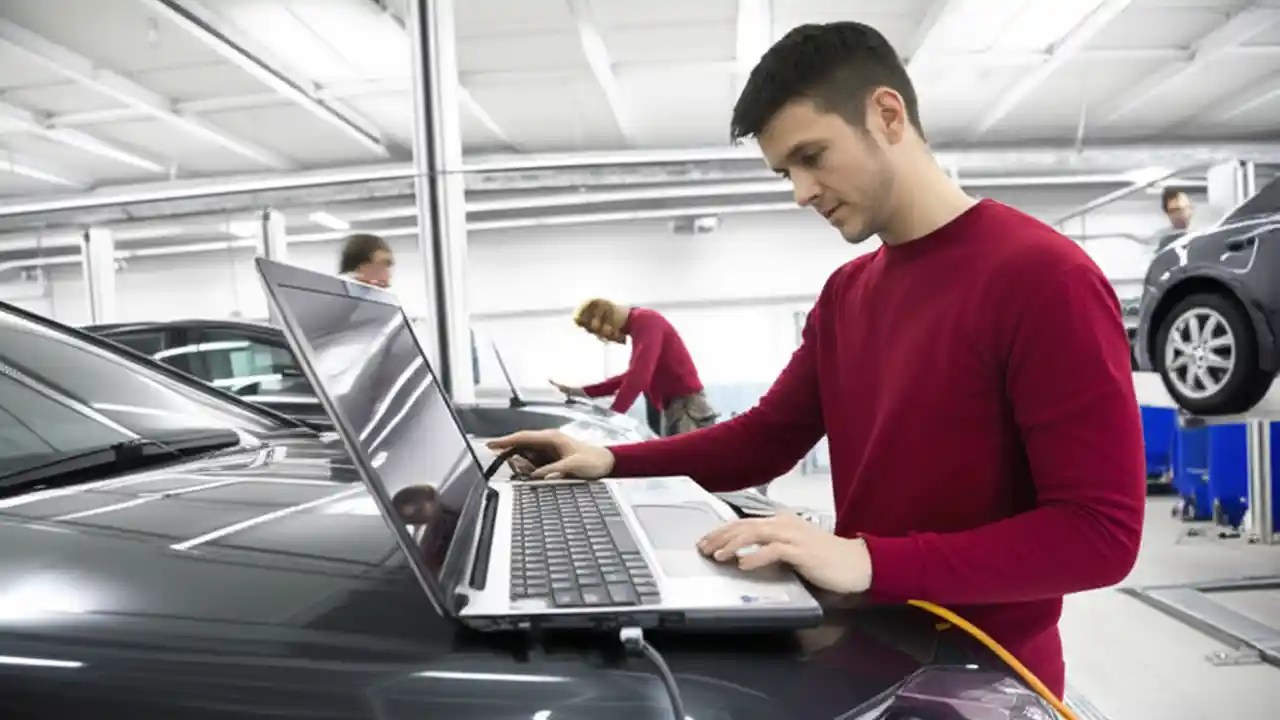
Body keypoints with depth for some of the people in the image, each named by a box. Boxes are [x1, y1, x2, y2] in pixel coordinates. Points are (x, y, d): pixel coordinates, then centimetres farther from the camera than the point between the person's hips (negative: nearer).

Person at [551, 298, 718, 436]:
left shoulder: (645, 321, -12)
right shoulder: (637, 326, 18)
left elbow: (640, 374, -23)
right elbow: (632, 376, 24)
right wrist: (581, 392, 20)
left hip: (687, 405, -10)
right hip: (673, 408, 10)